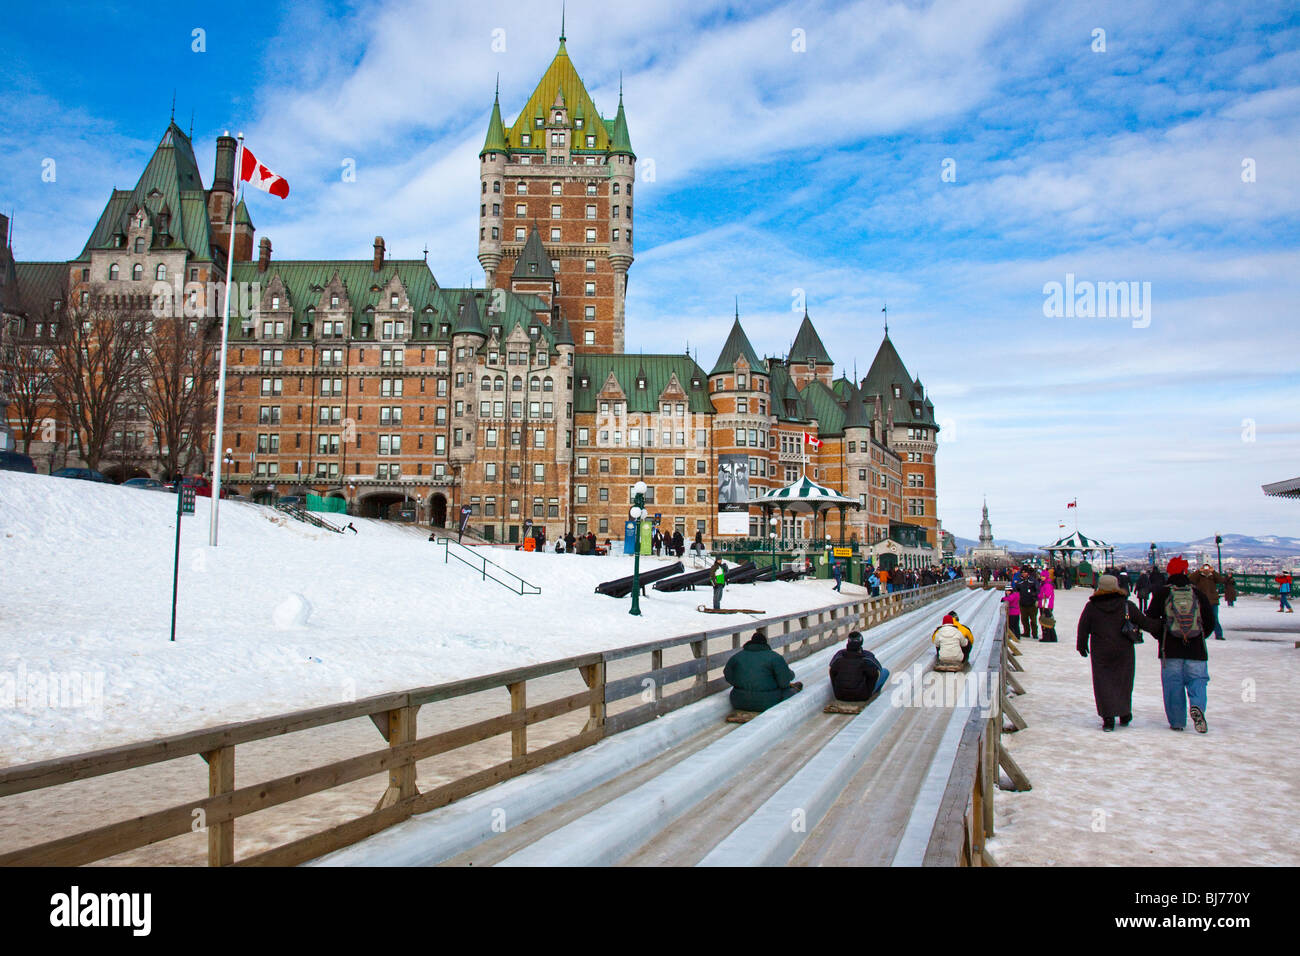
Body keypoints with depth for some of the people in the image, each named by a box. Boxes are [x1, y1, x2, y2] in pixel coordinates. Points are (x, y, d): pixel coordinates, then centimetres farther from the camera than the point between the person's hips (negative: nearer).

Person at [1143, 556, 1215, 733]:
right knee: (1197, 679, 8)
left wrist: (1160, 637, 14)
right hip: (1196, 648, 1)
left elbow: (1151, 620, -1)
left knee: (1173, 683, 5)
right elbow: (1210, 620, 7)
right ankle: (1197, 706, -20)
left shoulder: (1162, 593, -1)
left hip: (1170, 648, -1)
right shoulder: (1198, 593, 3)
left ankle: (1177, 721, 5)